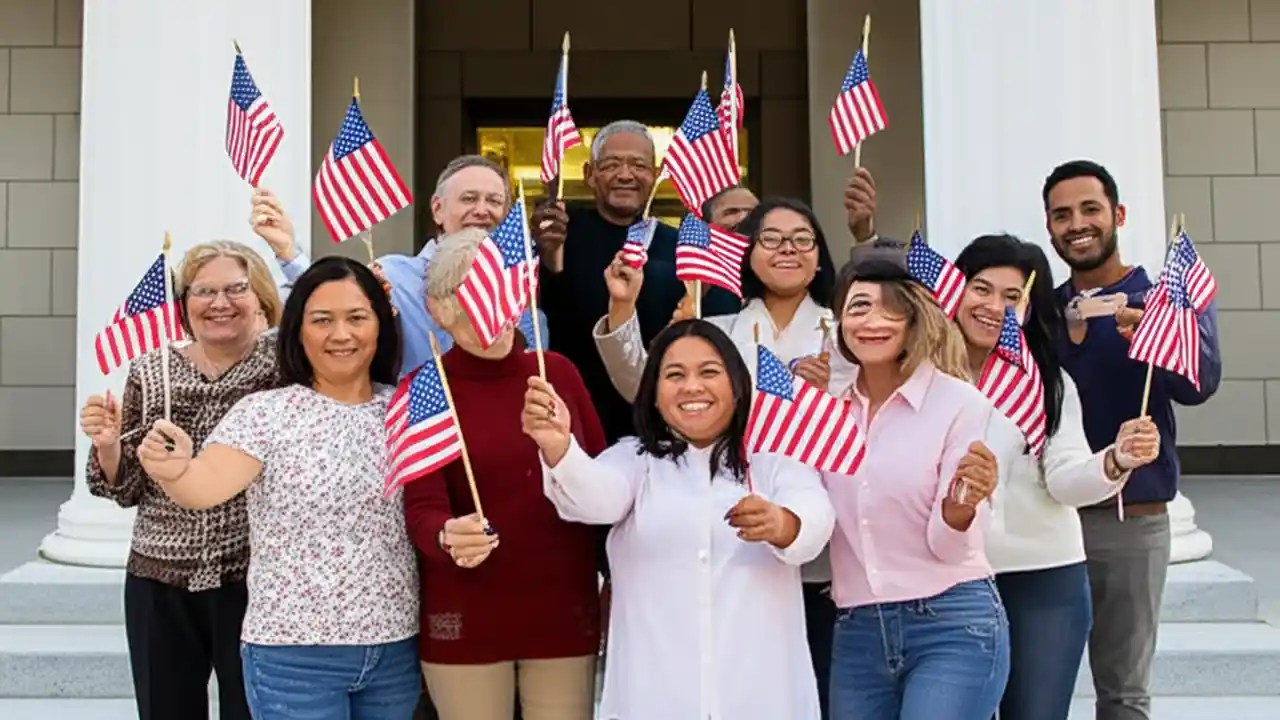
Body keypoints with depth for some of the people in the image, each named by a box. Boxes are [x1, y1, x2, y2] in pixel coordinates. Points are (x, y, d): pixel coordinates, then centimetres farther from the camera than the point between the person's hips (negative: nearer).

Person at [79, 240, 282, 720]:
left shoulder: (282, 362, -3)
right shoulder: (149, 372, 5)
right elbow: (128, 490, 9)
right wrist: (108, 443, -11)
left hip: (254, 578, -3)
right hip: (160, 580, 3)